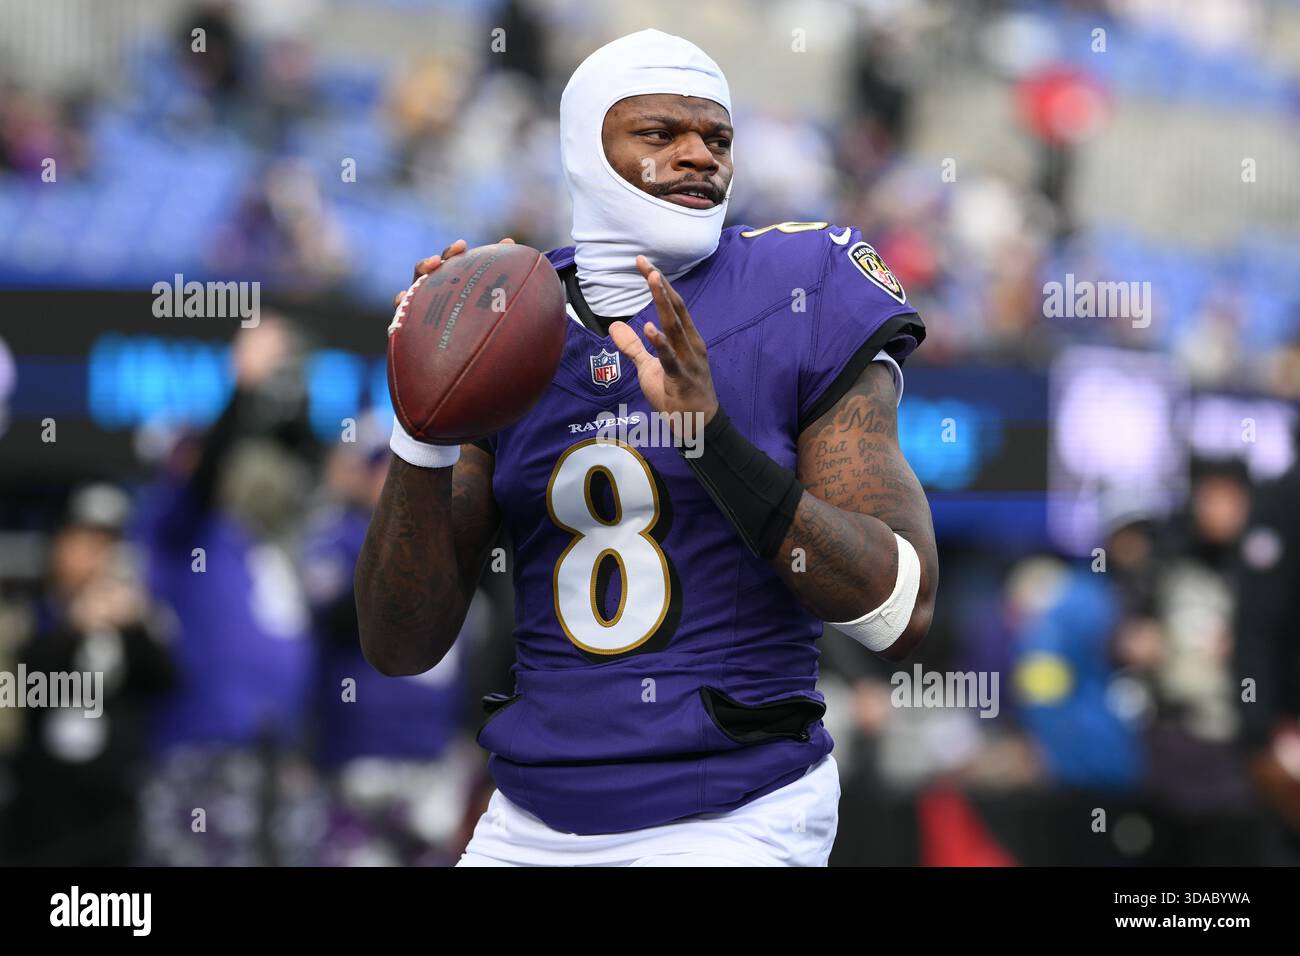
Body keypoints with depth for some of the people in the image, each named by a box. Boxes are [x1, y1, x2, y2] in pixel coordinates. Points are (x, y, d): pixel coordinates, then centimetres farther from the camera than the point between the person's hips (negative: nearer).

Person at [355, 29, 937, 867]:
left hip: (734, 824, -4)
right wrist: (425, 437, -14)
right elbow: (401, 646, 1)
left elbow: (901, 613, -14)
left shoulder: (804, 304, -5)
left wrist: (714, 438, -24)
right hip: (533, 821, 4)